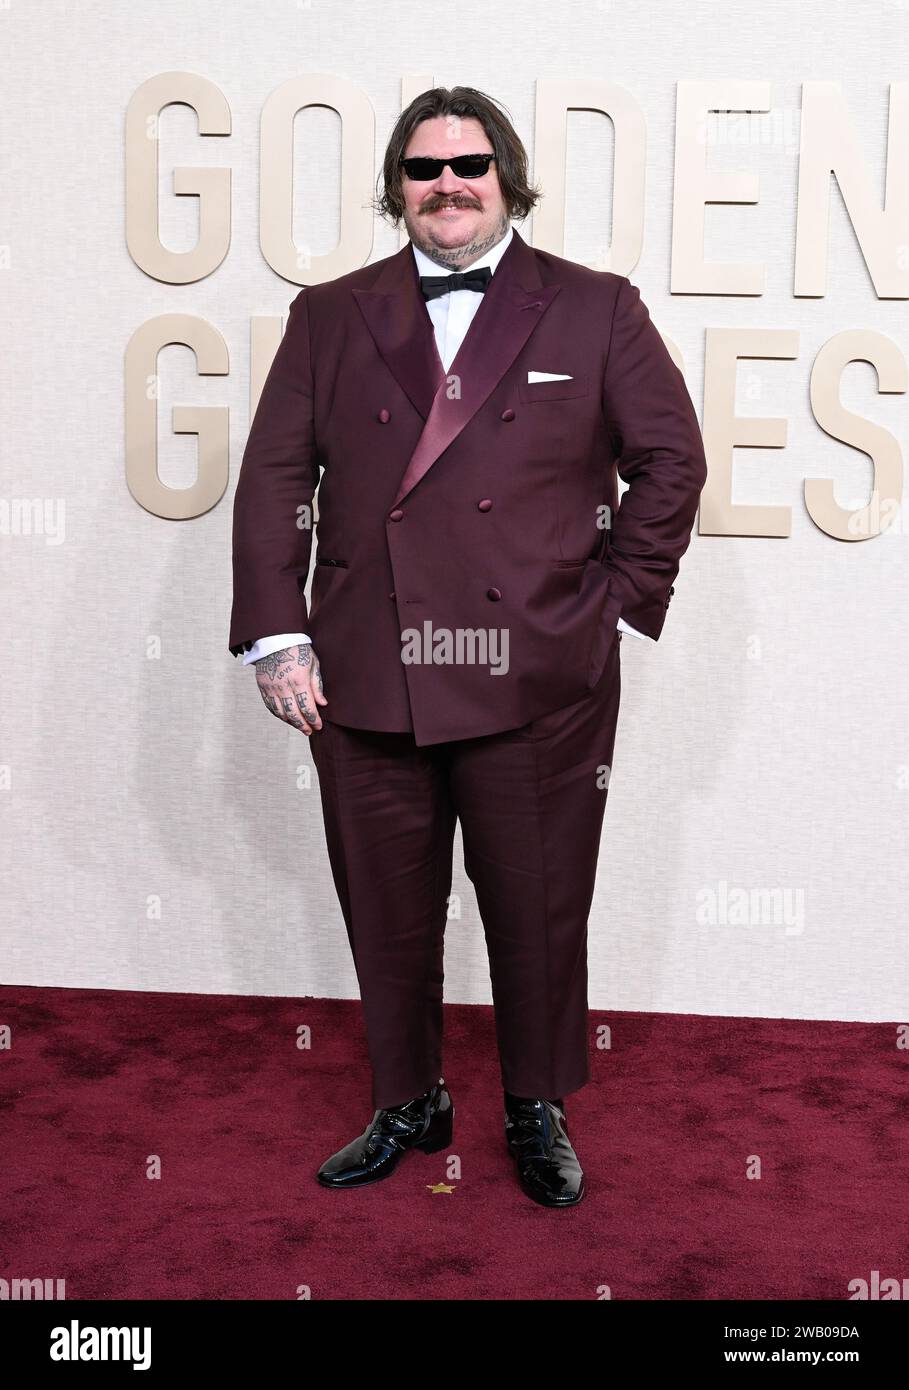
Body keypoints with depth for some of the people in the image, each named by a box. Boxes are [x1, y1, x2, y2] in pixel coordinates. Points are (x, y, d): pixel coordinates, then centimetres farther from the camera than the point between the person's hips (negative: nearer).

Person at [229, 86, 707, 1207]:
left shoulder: (596, 310, 5)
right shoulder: (329, 318, 10)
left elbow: (670, 460, 7)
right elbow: (273, 481, 7)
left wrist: (619, 601, 0)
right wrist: (275, 635, -1)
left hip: (539, 687, -1)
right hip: (365, 683, 2)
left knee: (539, 913, 9)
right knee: (387, 914, 13)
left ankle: (538, 1112, 32)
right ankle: (407, 1106, 35)